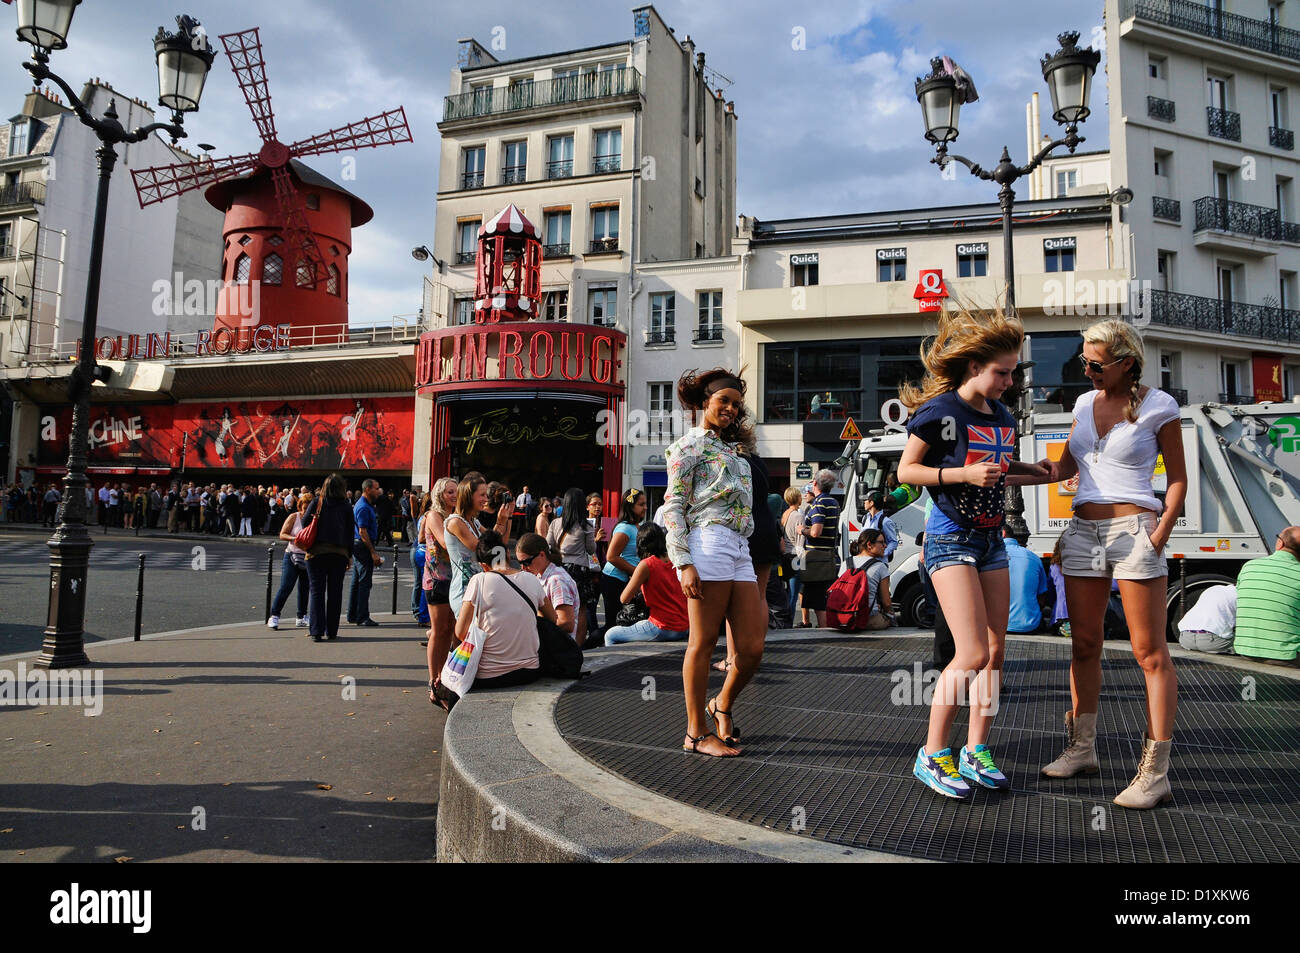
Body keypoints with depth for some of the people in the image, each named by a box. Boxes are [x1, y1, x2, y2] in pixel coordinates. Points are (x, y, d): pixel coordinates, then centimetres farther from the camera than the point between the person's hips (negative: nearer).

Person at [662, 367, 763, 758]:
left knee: (752, 647, 2)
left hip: (740, 550, 7)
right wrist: (684, 564, -14)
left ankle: (722, 705, 28)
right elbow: (674, 507, -4)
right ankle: (696, 733, 7)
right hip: (709, 545, -7)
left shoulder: (732, 450, 27)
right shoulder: (689, 444, 4)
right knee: (703, 643, -3)